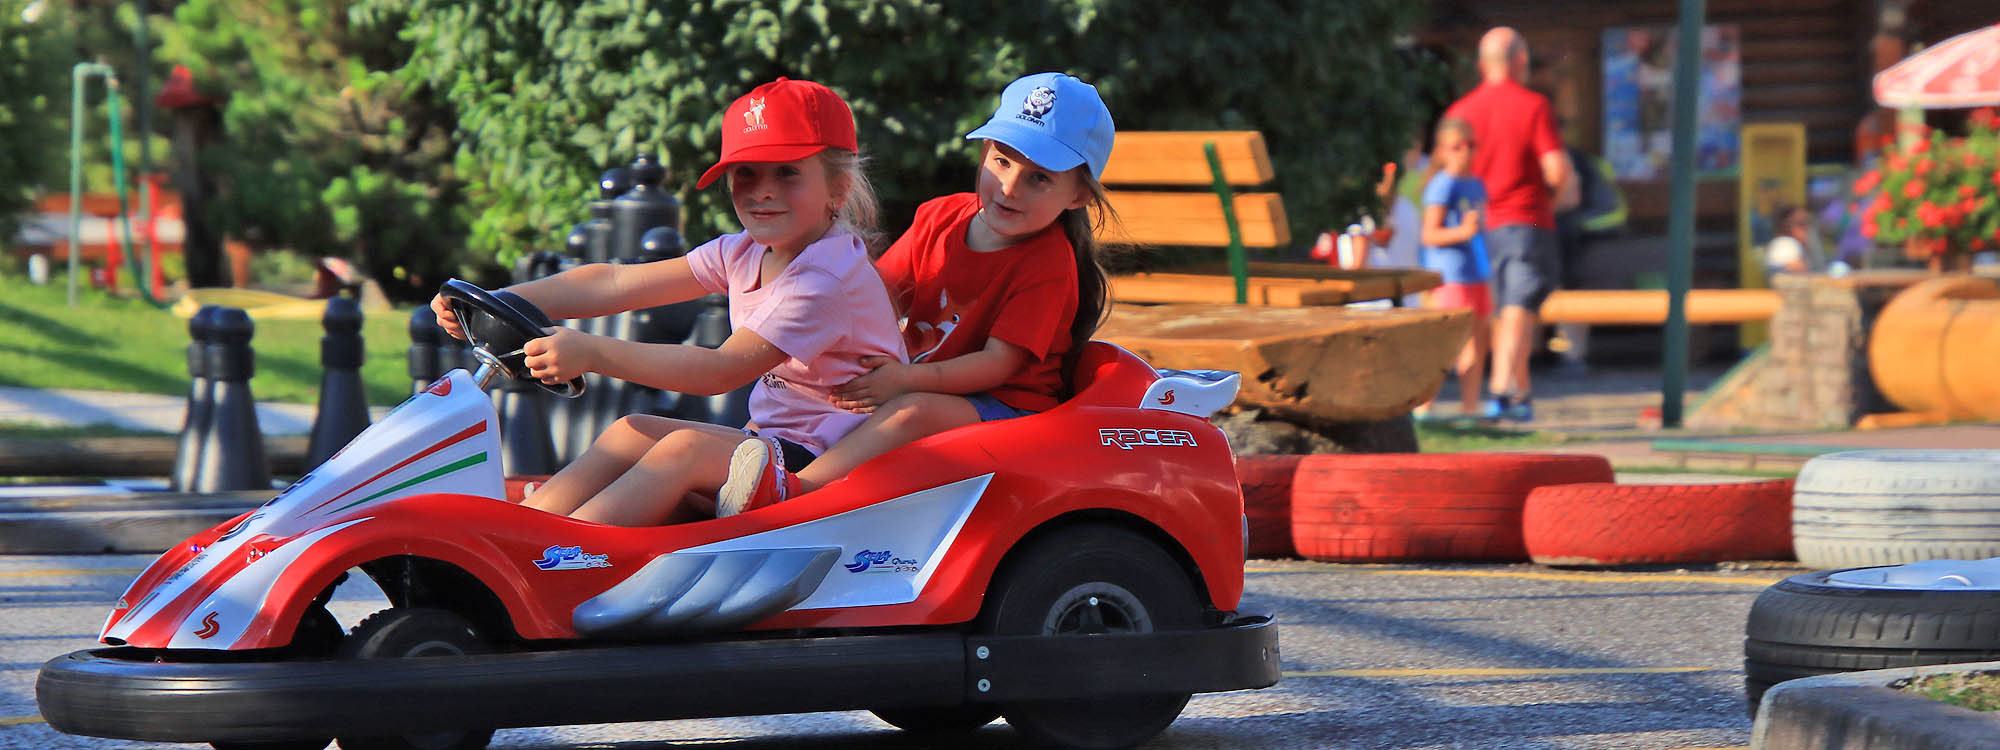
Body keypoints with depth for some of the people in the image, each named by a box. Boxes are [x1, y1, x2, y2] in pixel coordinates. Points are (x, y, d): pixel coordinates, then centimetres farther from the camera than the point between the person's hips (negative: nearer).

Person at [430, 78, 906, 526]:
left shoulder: (828, 278, -20)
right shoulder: (745, 255, 8)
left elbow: (724, 369, -29)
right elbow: (616, 284, 5)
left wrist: (593, 353, -36)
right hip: (770, 439, 9)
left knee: (685, 449, -26)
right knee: (631, 433, -7)